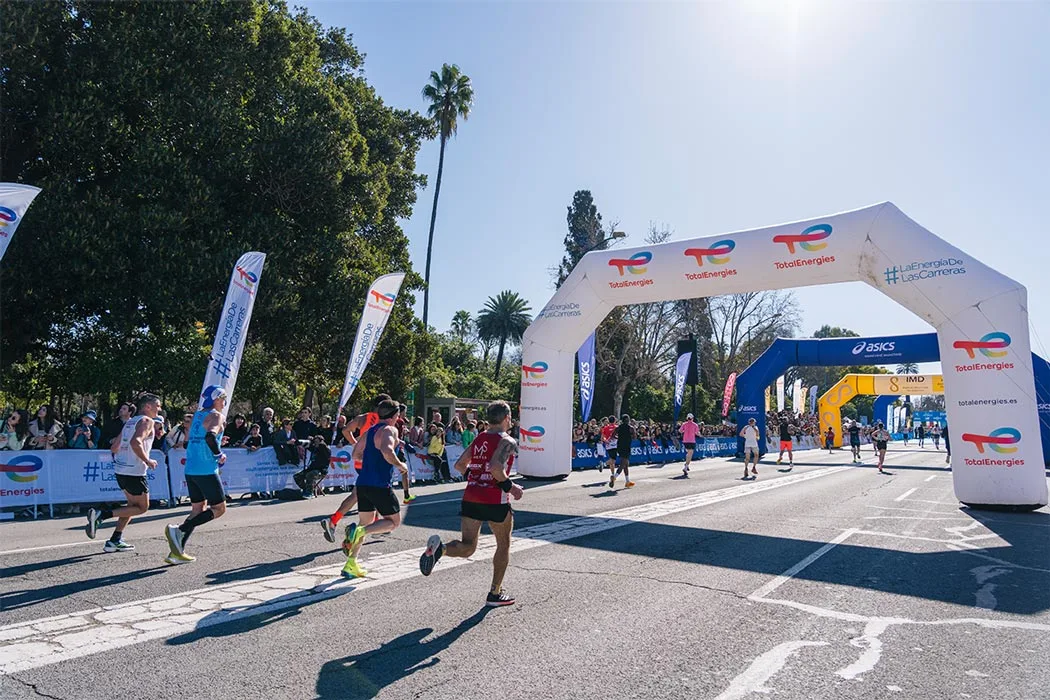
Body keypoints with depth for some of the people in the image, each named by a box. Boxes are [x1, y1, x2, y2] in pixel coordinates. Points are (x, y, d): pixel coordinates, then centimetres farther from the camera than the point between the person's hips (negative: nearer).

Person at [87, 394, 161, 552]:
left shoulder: (130, 421, 17)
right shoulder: (147, 421, -10)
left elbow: (114, 448, 20)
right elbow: (135, 442, -27)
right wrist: (148, 461, -18)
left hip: (120, 469, 9)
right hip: (134, 472, -9)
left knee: (134, 504, 21)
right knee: (142, 507, 3)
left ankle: (115, 540, 19)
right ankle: (101, 515, -9)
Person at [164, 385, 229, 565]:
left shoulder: (197, 415, 16)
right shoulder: (216, 416, -10)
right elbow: (210, 436, -28)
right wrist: (219, 455, -15)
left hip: (190, 469, 9)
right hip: (207, 470, -9)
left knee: (198, 509, 15)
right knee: (219, 508, 1)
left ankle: (177, 551, 9)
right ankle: (179, 530, -12)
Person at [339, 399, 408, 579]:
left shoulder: (370, 431, 16)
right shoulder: (390, 430, -10)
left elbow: (356, 455, 22)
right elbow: (387, 451, -29)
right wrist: (401, 465, -13)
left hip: (363, 483, 8)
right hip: (379, 485, -8)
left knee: (366, 523, 18)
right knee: (394, 522, 5)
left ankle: (351, 565, 15)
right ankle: (358, 531, -15)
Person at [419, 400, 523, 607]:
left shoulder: (478, 440, 14)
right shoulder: (507, 441, -7)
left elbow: (459, 465, 15)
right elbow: (496, 466, -23)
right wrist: (510, 486, -11)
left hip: (471, 497, 6)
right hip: (495, 500, -5)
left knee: (467, 547, 8)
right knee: (503, 545, 16)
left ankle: (439, 547, -22)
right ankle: (495, 594, 21)